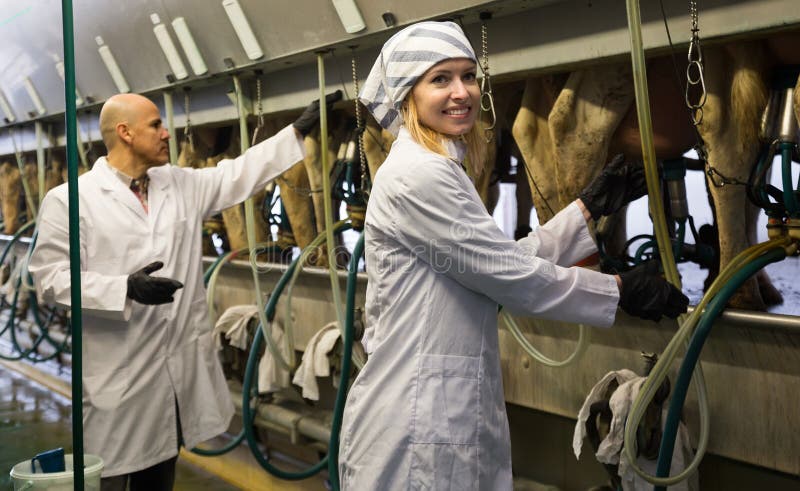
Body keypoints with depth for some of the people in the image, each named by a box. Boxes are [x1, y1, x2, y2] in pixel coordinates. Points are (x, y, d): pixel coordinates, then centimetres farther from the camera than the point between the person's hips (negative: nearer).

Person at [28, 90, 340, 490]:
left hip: (178, 368, 6)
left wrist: (300, 128, 7)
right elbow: (50, 277, -11)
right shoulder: (70, 199, -6)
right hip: (116, 375, -5)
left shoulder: (183, 185, 11)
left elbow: (241, 173, 11)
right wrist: (126, 289, -23)